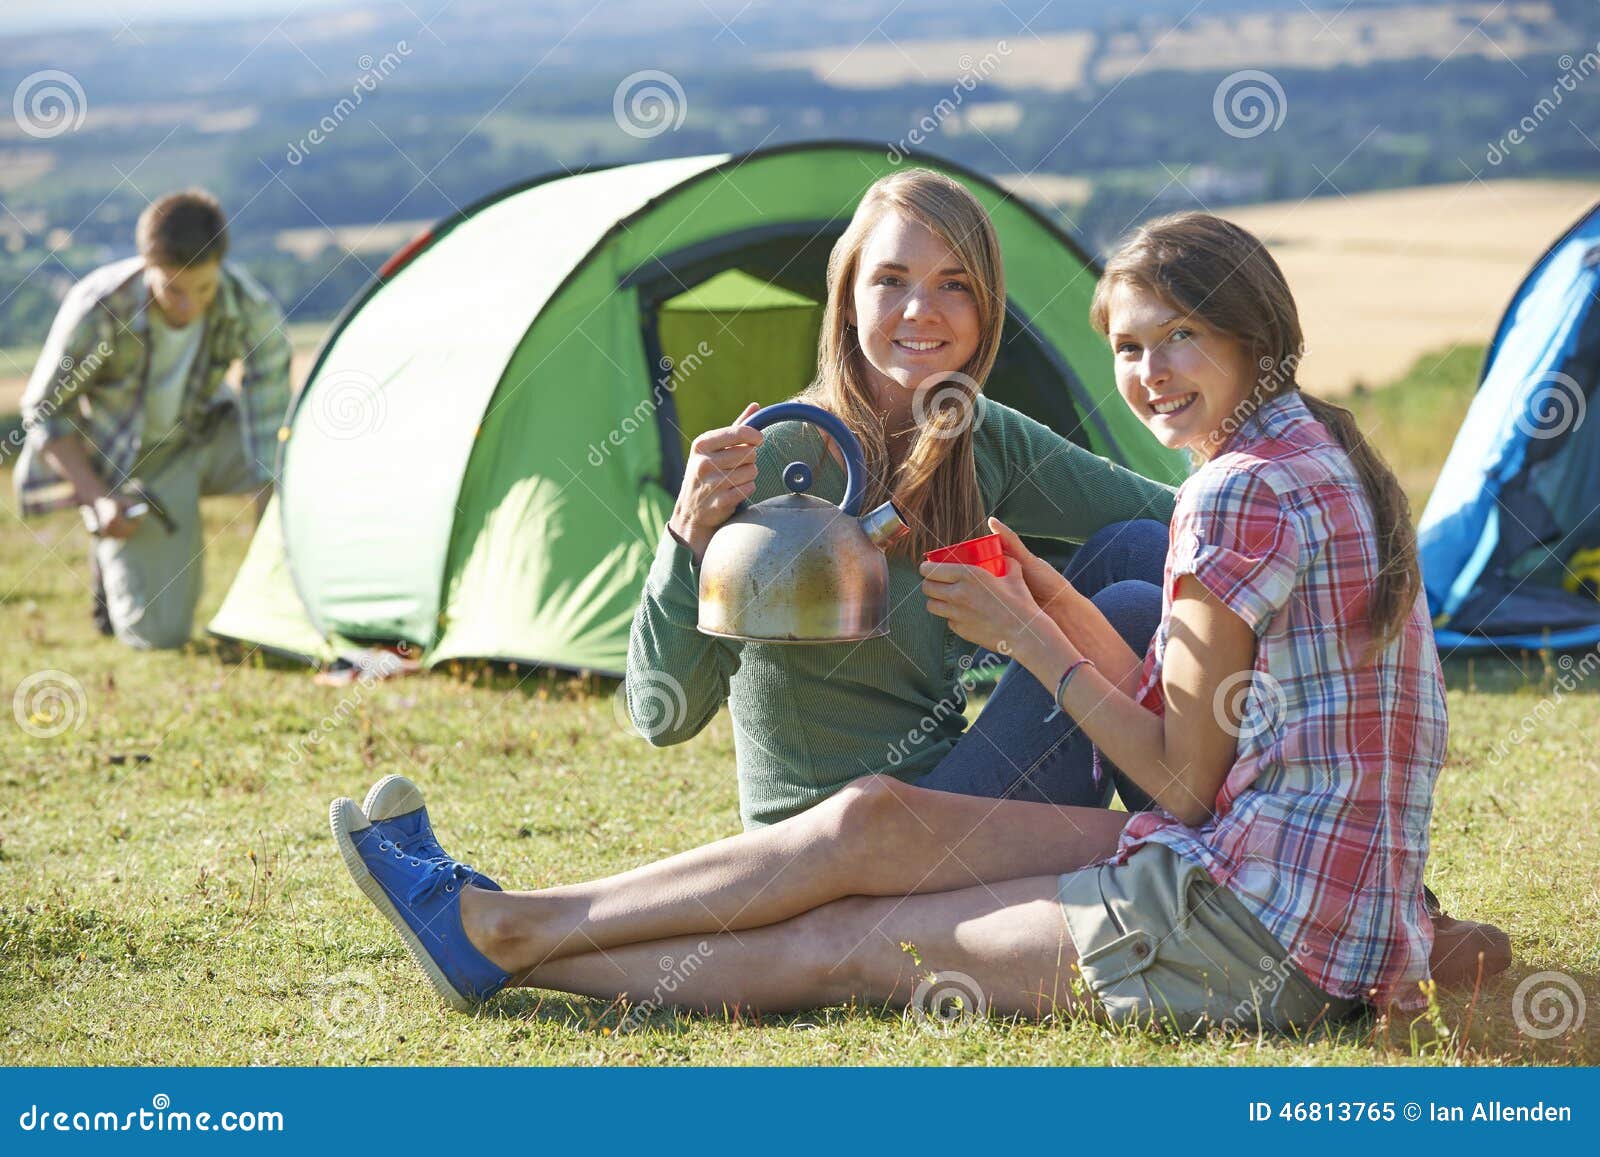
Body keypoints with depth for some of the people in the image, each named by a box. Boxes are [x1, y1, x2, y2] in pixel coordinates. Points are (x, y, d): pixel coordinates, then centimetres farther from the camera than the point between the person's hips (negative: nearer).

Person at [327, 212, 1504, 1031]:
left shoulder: (1242, 493, -15)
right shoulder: (1326, 458, 15)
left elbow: (1184, 780, -11)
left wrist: (1022, 636, -2)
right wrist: (1055, 604, 9)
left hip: (1252, 931, -9)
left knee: (859, 945, -4)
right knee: (875, 816, 3)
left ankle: (509, 932, 7)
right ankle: (509, 931, 7)